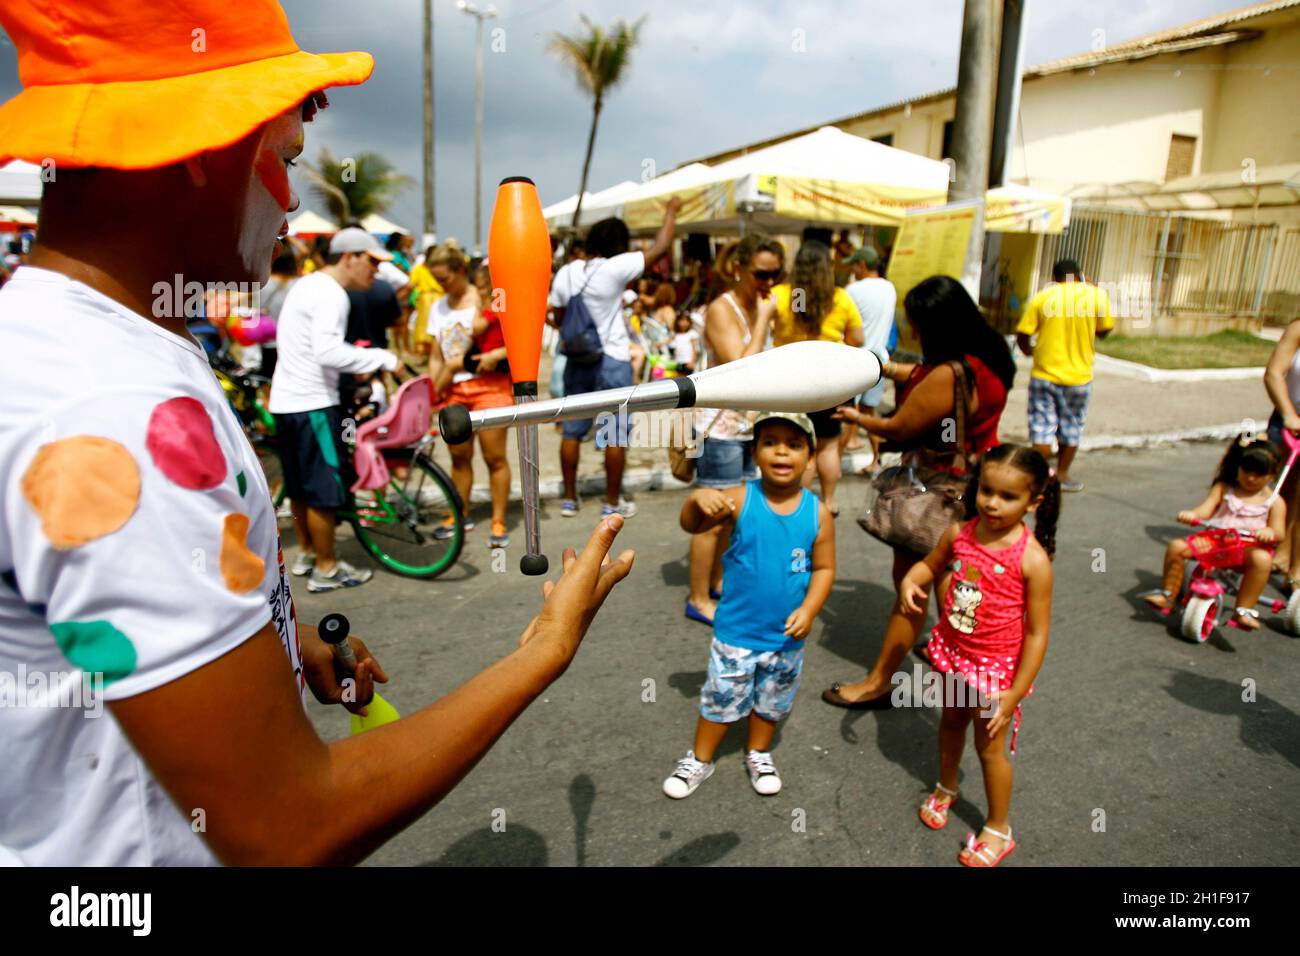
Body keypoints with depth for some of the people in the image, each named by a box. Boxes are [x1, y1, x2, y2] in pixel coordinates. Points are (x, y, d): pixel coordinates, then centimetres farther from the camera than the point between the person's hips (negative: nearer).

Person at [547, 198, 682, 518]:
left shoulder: (565, 273, 2)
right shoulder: (615, 268, -14)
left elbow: (558, 319, 8)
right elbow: (660, 248, -9)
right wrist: (671, 211, 5)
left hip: (577, 360, 5)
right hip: (612, 361, -5)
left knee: (572, 430, 12)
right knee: (616, 434, 4)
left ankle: (569, 498, 20)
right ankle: (612, 502, 10)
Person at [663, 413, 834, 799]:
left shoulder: (817, 513, -10)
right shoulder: (739, 500, -16)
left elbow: (824, 568, -3)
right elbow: (690, 525, -18)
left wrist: (809, 609, -15)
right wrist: (698, 499, -39)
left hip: (787, 636, 2)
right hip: (736, 632, -2)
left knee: (772, 701, 23)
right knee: (721, 699, 14)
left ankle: (758, 754, 49)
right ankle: (700, 759, 37)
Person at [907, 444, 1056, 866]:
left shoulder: (1032, 559, -24)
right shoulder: (959, 534, -12)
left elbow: (1037, 634, -19)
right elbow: (931, 564, 9)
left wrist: (1015, 693, -18)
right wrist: (910, 580, -15)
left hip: (996, 665, -5)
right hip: (954, 651, 5)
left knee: (990, 747, 10)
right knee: (951, 722, 26)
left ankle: (998, 830, 34)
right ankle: (946, 788, 53)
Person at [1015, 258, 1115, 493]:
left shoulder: (1042, 297, -4)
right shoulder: (1097, 295, -4)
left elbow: (1022, 335, -7)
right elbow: (1103, 331, 8)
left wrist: (1028, 350, 16)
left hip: (1044, 374, -1)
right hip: (1078, 377, 1)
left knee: (1042, 429, 5)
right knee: (1071, 428, 16)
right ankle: (1062, 475, 25)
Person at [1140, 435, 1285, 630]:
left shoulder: (1274, 501, 8)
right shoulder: (1223, 488, 12)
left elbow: (1278, 531, -3)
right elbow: (1205, 509, -1)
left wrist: (1269, 532, -29)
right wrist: (1192, 514, -25)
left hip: (1247, 548, -2)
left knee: (1262, 559, -37)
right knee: (1176, 546, -20)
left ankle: (1244, 610, -32)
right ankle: (1167, 595, -8)